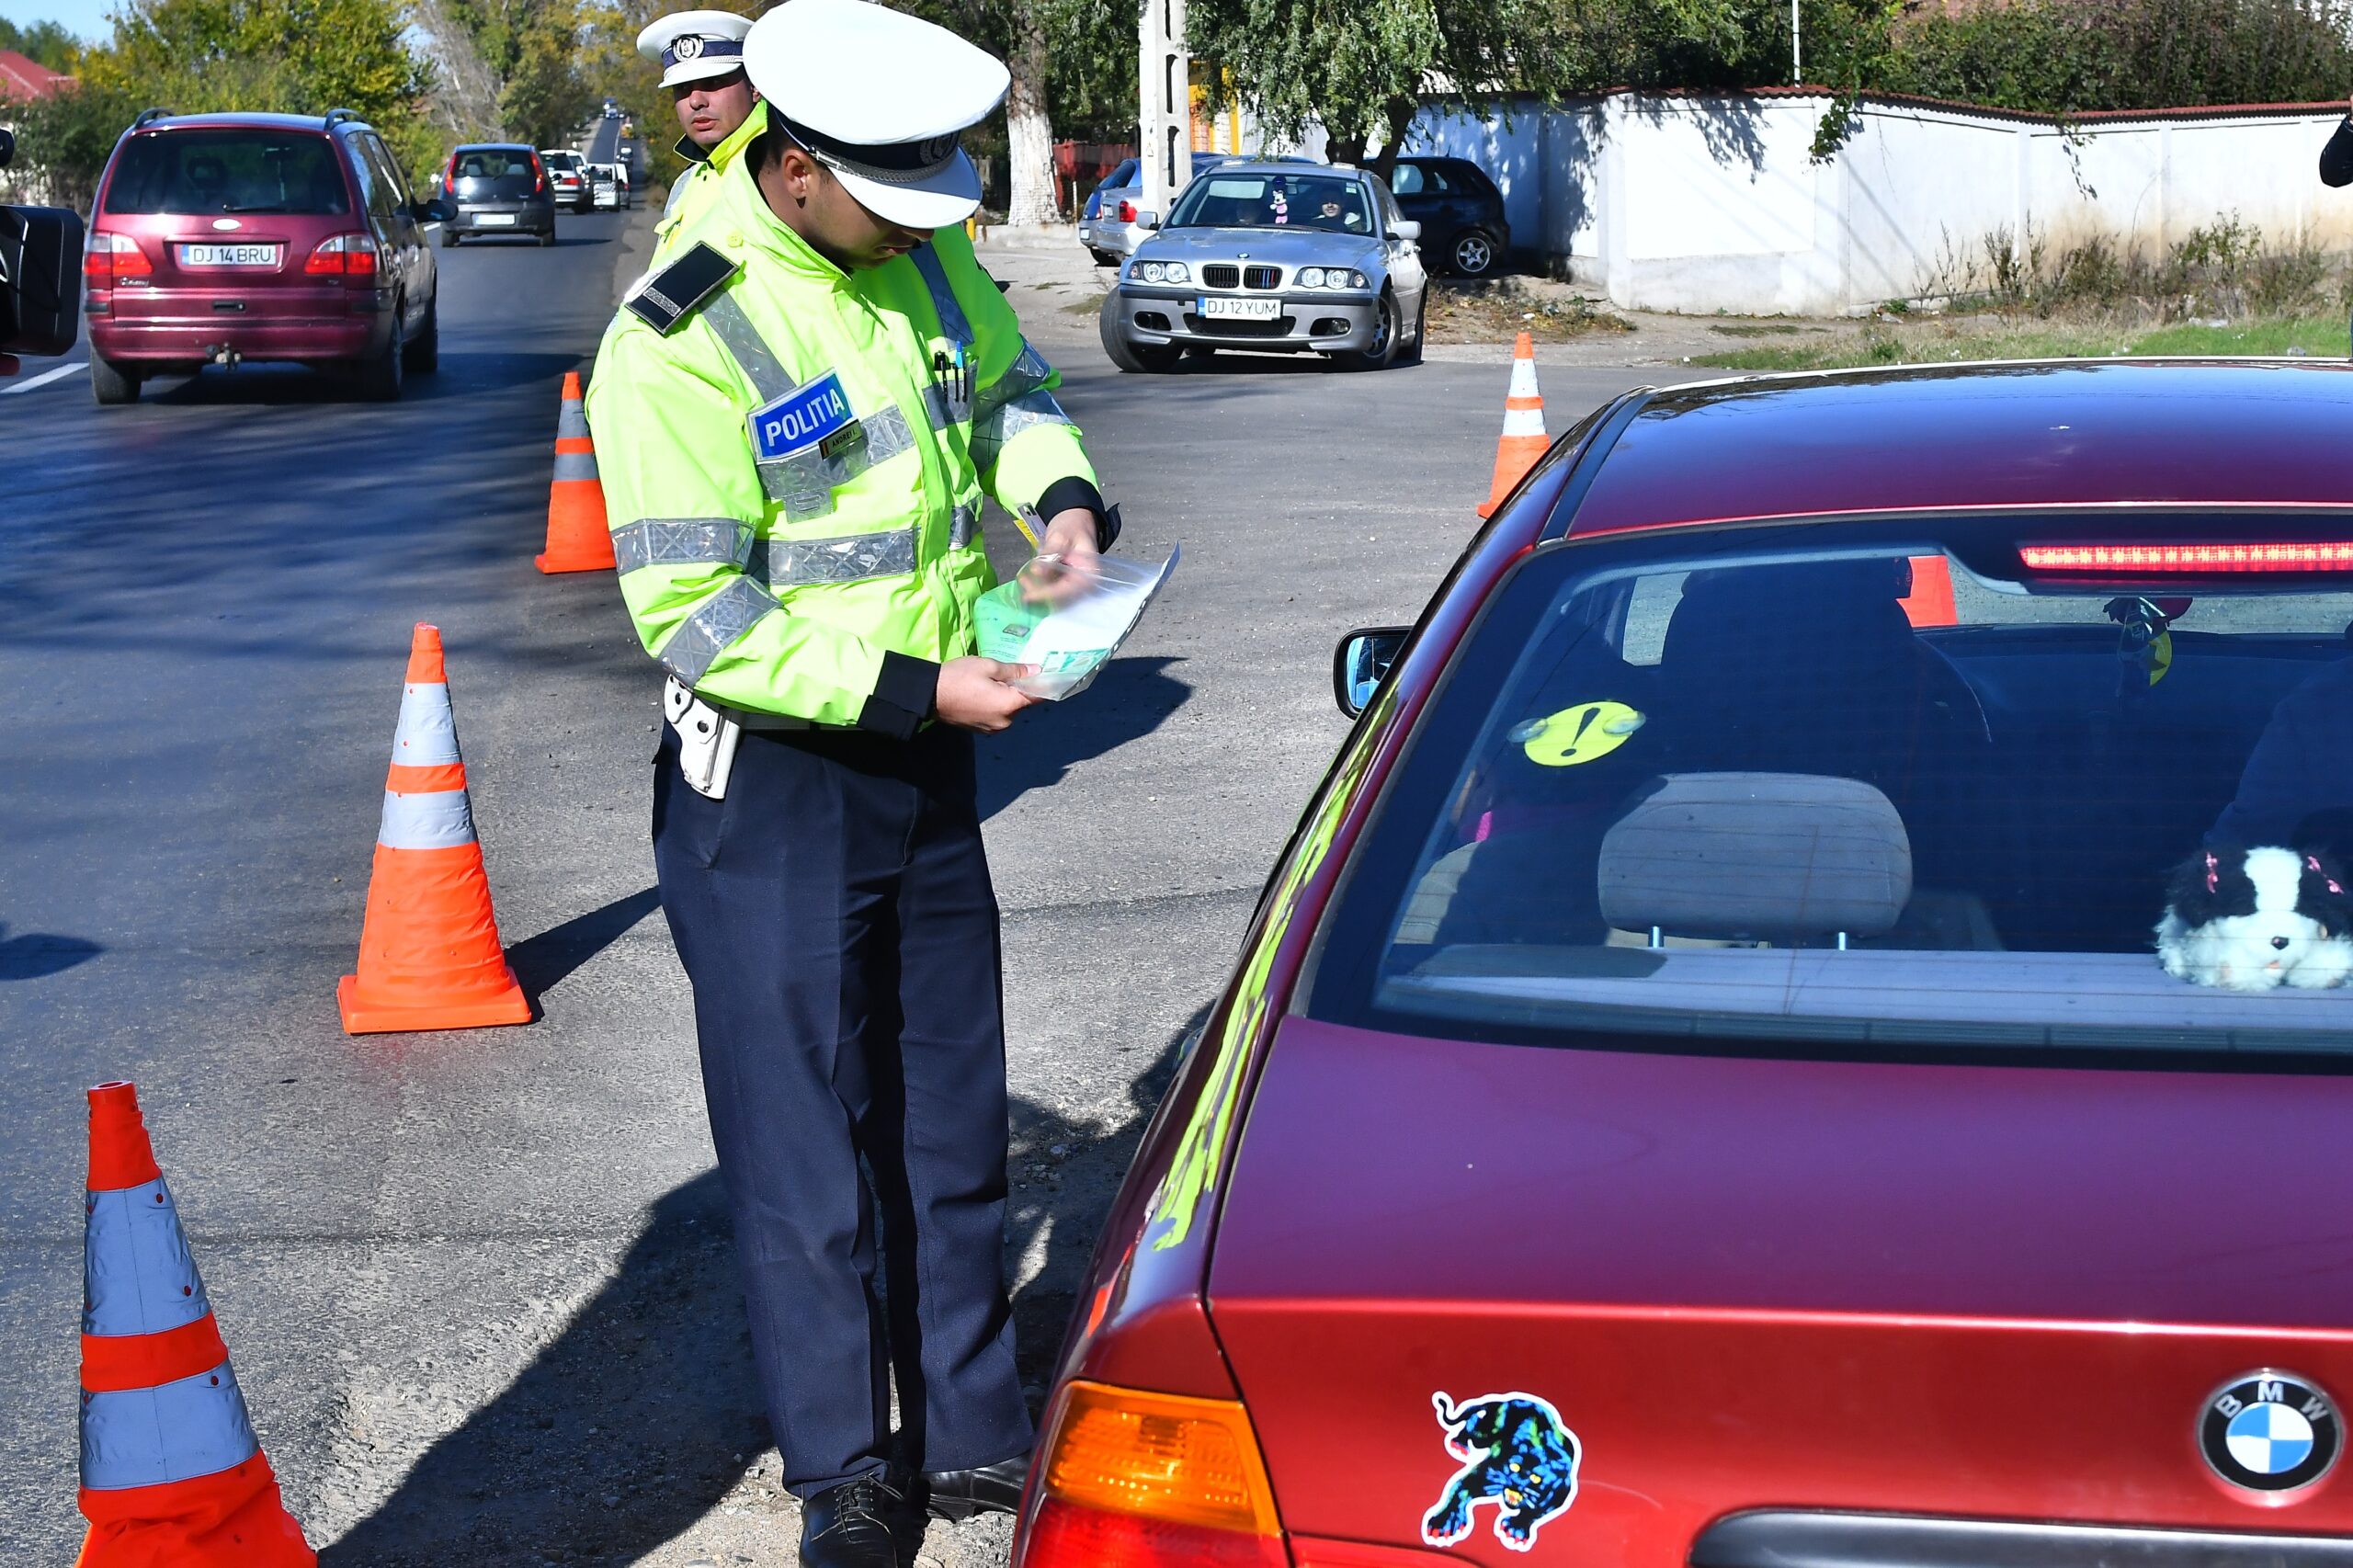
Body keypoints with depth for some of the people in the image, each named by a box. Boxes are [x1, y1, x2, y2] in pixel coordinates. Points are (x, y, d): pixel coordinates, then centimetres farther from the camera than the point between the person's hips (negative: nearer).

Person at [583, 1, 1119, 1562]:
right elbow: (695, 621, -22)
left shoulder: (920, 257, -1)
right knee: (809, 1154, 2)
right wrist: (918, 688, -25)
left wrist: (1061, 498, -4)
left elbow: (1008, 386, 18)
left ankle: (972, 1436, 31)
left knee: (952, 1121, 17)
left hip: (925, 761, 7)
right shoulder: (680, 346, -21)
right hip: (770, 787, -7)